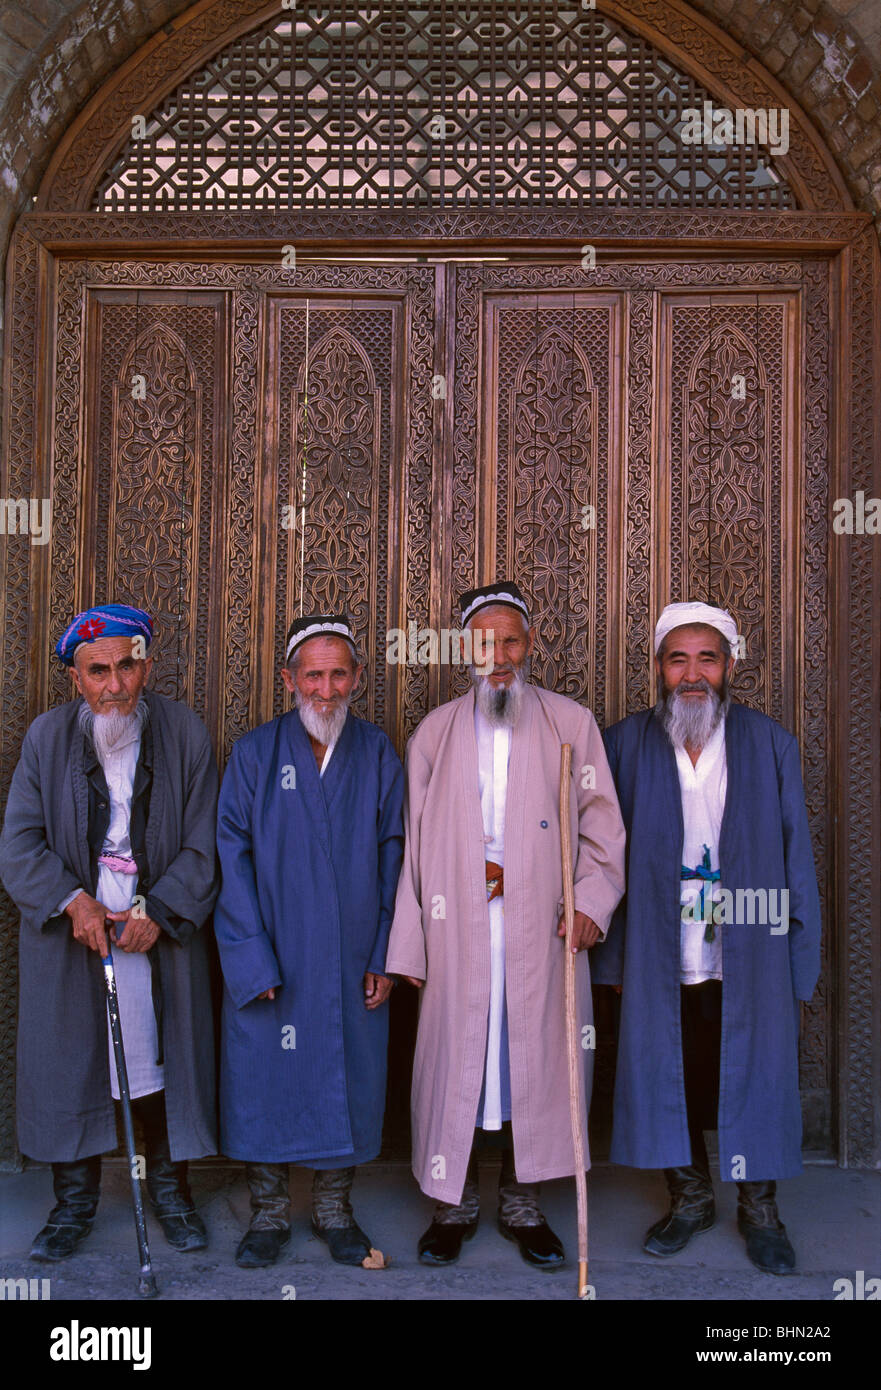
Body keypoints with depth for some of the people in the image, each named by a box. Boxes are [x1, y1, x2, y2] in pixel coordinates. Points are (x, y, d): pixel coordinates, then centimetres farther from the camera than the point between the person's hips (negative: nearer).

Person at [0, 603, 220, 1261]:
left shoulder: (186, 733, -4)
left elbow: (204, 848, -3)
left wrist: (158, 913, -14)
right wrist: (73, 901, -16)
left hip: (160, 932, -1)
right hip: (70, 934, 1)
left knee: (164, 1060, 7)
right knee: (69, 1064, 9)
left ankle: (170, 1188, 29)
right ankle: (75, 1200, 29)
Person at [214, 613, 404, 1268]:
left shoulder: (379, 755, 1)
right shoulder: (254, 754, -3)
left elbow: (394, 859, 3)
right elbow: (233, 861, -5)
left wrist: (383, 956, -2)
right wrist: (253, 960, -12)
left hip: (351, 962, 1)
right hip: (269, 960, -1)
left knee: (346, 1081, 11)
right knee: (267, 1080, 8)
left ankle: (335, 1210, 31)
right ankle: (269, 1215, 28)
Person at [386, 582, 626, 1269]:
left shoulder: (571, 723, 5)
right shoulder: (435, 732, 8)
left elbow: (602, 827, 5)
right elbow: (415, 843, 8)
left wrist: (591, 902, -12)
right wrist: (406, 947, 4)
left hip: (541, 934, 0)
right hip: (457, 935, 1)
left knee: (535, 1061, 7)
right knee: (456, 1061, 6)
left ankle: (523, 1205, 27)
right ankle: (456, 1205, 26)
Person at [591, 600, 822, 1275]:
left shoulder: (771, 744, -1)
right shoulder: (626, 744, -1)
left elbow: (796, 858, 1)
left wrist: (801, 962, -2)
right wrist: (613, 956, -2)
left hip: (749, 959, 0)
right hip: (660, 961, 1)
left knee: (755, 1080, 10)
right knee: (670, 1080, 12)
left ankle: (760, 1211, 33)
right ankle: (690, 1198, 36)